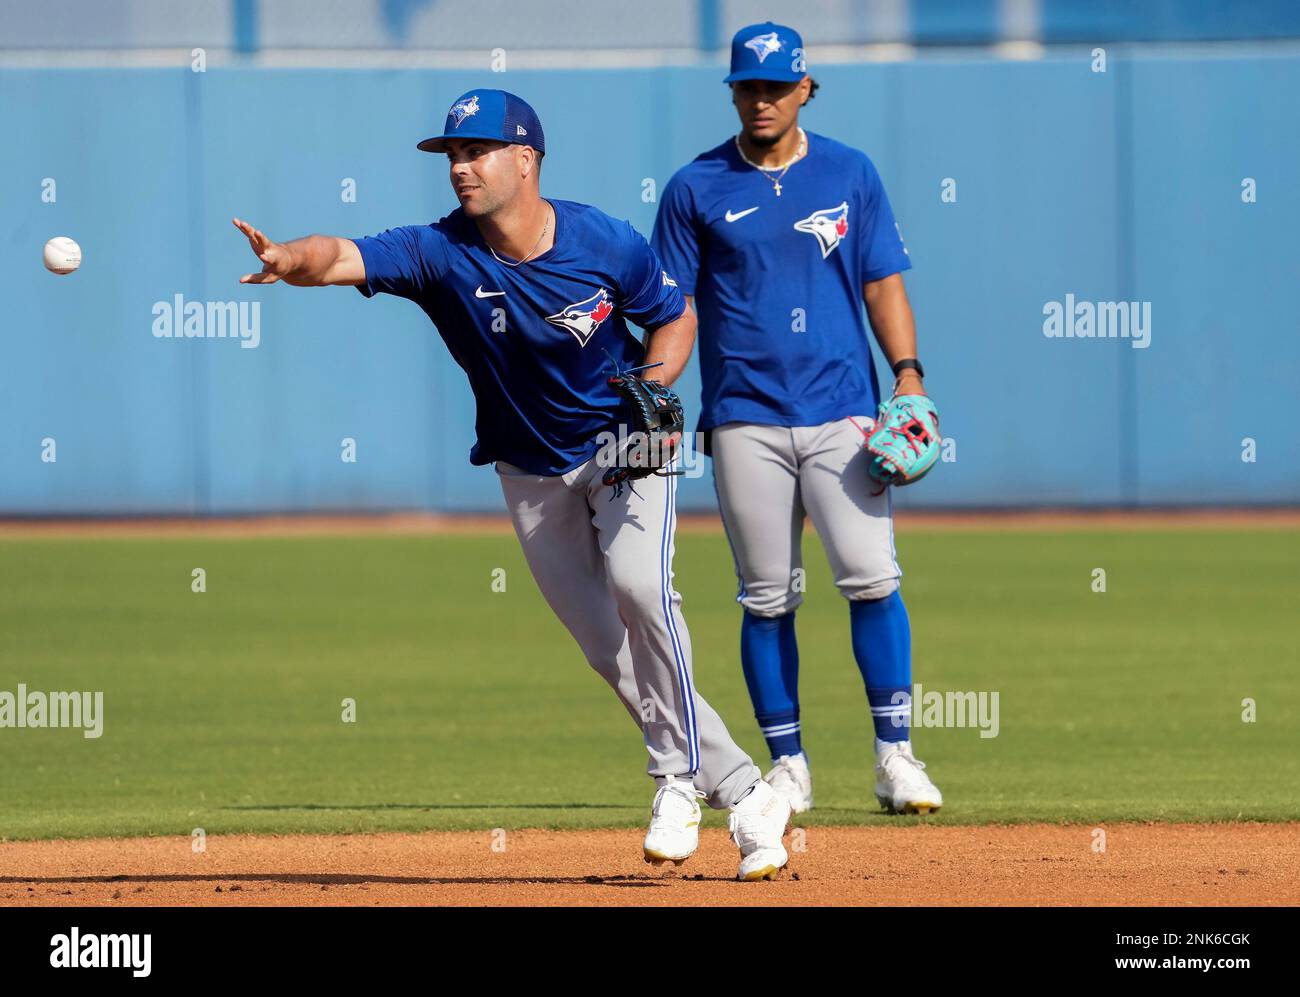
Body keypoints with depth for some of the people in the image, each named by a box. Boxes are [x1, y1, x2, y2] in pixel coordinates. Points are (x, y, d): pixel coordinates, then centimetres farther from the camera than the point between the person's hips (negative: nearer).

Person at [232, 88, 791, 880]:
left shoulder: (606, 244, -19)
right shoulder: (442, 253, -20)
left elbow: (678, 317, -2)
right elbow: (342, 256, -37)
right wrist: (291, 260, -60)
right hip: (534, 472, 2)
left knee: (638, 585, -27)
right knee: (610, 650, 0)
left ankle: (681, 773, -12)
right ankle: (744, 793, 11)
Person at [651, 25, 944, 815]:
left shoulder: (851, 175, 9)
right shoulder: (697, 188, 6)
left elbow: (883, 282, 9)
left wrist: (908, 372, -4)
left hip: (842, 410, 0)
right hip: (746, 419, 0)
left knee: (872, 576, -12)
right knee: (768, 598, 2)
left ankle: (896, 756, -8)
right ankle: (788, 765, 9)